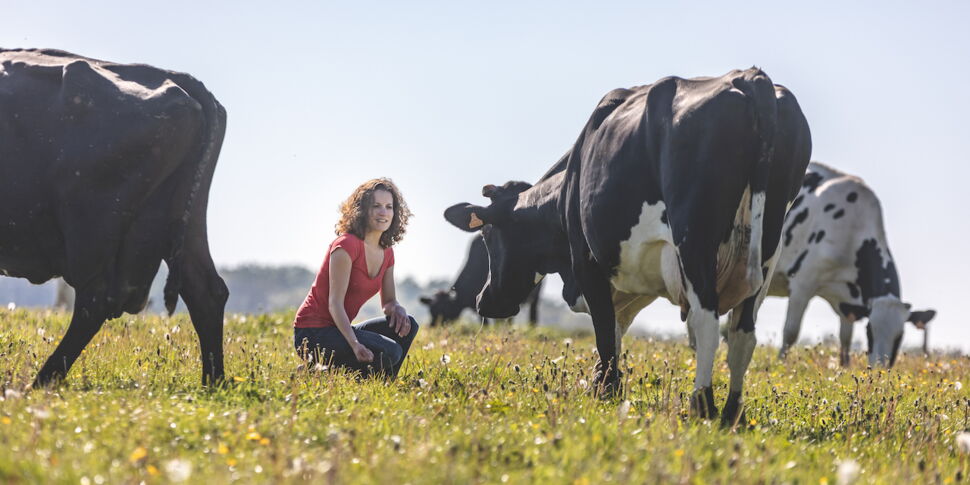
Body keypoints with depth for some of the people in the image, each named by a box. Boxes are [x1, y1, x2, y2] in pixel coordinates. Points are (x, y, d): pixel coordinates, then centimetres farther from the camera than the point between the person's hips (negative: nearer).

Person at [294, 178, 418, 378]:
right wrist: (355, 345, -33)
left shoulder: (386, 253, 10)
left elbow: (388, 302, 17)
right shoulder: (347, 245, -16)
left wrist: (397, 309, -10)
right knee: (389, 352, -24)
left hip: (339, 329, 9)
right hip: (312, 333, -9)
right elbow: (335, 304, -20)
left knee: (407, 324, -5)